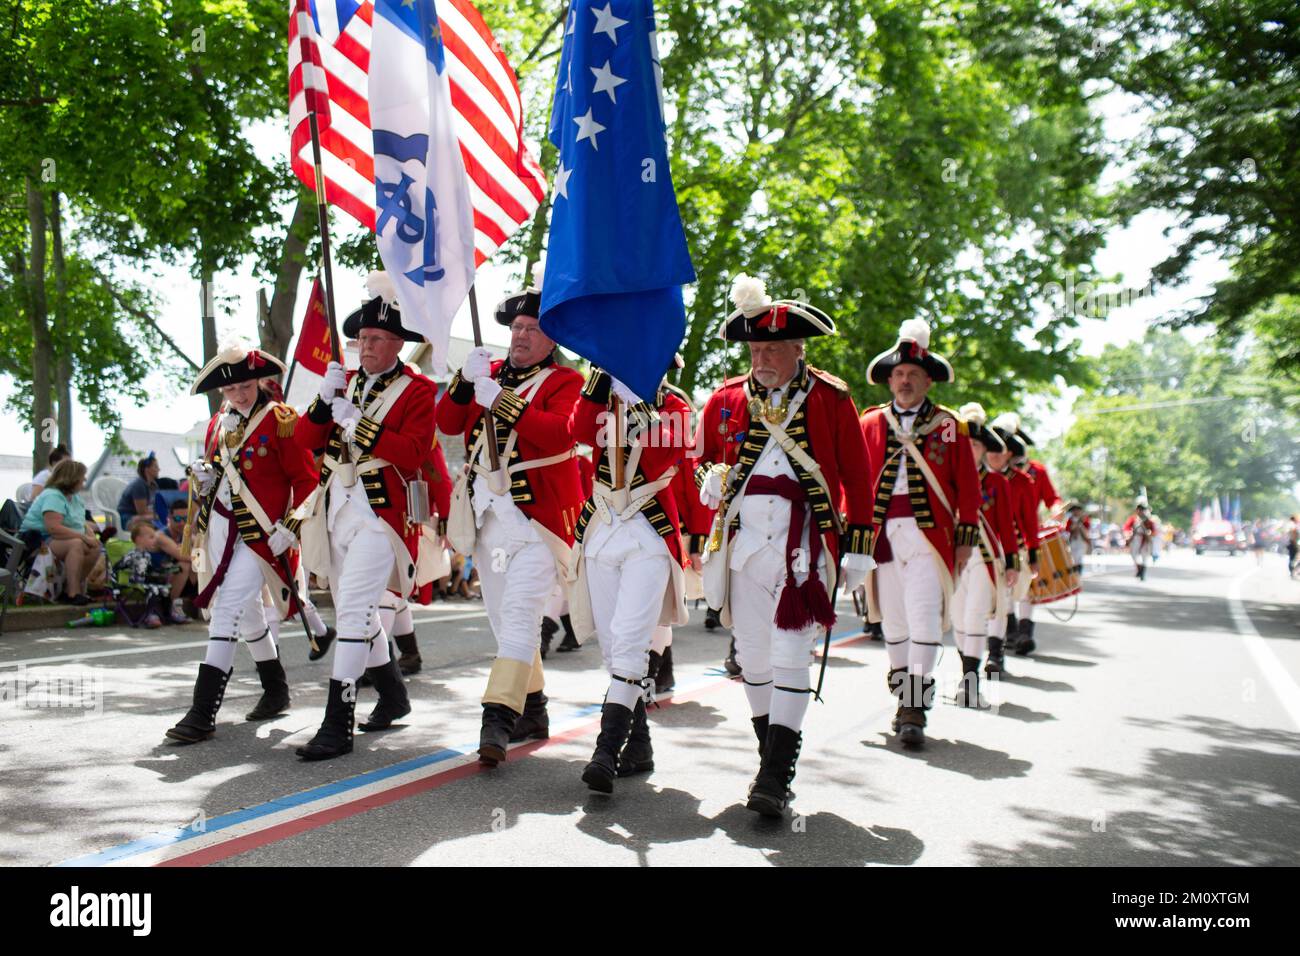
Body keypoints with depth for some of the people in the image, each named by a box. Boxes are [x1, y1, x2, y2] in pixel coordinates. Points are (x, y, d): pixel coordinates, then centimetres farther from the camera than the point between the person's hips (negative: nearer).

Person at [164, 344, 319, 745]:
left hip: (261, 532, -7)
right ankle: (276, 691, 34)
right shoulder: (218, 424, 12)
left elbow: (306, 478, -7)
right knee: (247, 612, 15)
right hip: (222, 528, 7)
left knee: (228, 610, -15)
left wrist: (291, 527, -14)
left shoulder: (280, 420, -7)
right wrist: (202, 476, 1)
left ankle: (203, 714, -14)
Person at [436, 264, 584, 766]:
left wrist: (500, 399, -24)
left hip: (537, 516, -7)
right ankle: (532, 709, 25)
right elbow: (448, 423, 8)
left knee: (519, 614, -16)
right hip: (487, 515, 7)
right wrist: (467, 380, -8)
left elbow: (558, 432, -20)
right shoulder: (491, 373, 16)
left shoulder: (566, 382, -1)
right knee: (502, 617, 13)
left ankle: (498, 719, -20)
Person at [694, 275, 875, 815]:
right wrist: (709, 478, -3)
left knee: (791, 655, -10)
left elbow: (856, 477, 3)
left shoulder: (831, 398, 2)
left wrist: (857, 547, 0)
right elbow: (700, 456, 21)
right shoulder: (727, 399, 10)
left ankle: (775, 778, -9)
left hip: (804, 540, -4)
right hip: (744, 537, 4)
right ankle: (773, 758, 24)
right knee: (751, 654, 9)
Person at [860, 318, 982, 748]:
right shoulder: (869, 424, 9)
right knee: (893, 621, 9)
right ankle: (904, 701, 24)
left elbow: (968, 487, 7)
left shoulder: (950, 426, 6)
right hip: (882, 533, 2)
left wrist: (965, 540, 2)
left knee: (925, 622, -11)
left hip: (929, 534, -2)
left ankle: (915, 713, -9)